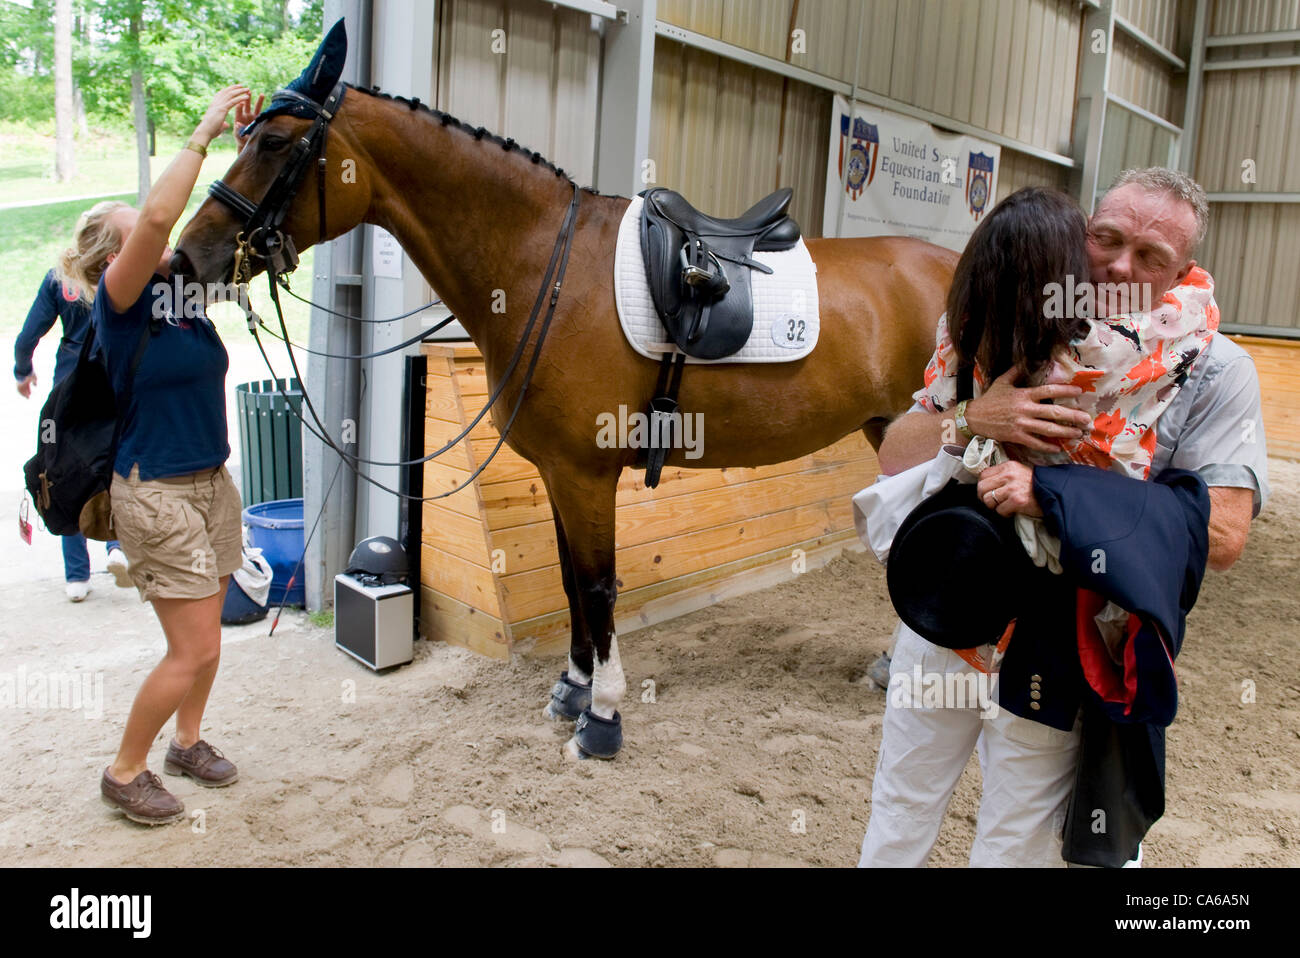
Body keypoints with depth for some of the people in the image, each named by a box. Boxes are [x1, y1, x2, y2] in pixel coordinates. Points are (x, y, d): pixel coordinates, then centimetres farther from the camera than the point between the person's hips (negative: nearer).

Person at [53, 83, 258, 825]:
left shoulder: (185, 286, 6)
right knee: (194, 651, -3)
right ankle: (125, 772, 18)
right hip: (158, 492, -7)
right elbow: (161, 215, -30)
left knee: (204, 636, 17)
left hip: (213, 481, 7)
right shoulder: (121, 297, -14)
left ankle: (188, 741, 38)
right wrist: (205, 133, -23)